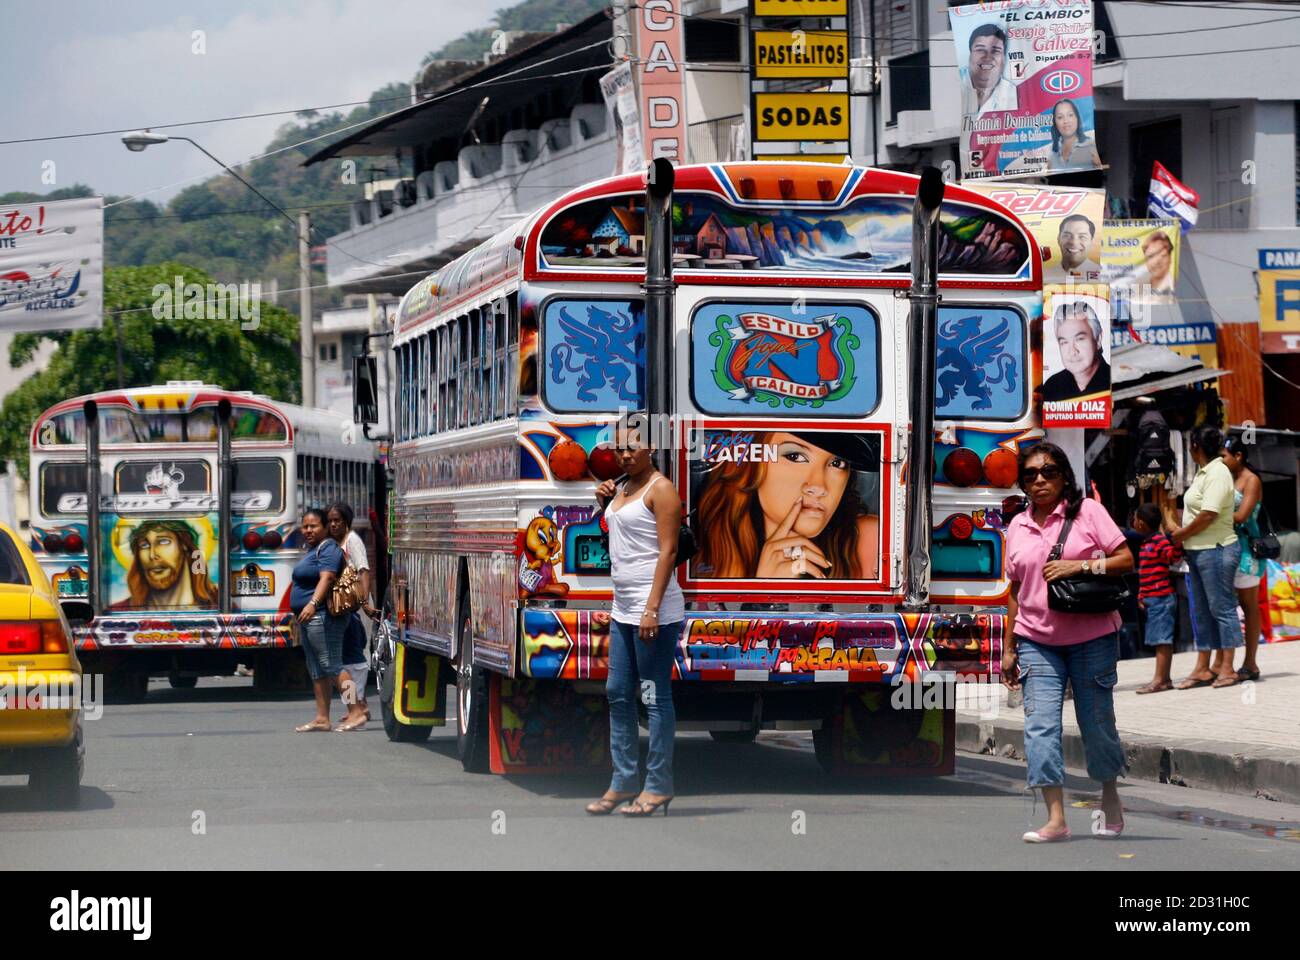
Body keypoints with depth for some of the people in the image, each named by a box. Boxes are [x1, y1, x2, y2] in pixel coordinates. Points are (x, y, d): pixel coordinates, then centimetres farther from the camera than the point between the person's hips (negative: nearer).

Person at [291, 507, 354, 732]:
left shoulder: (328, 549, -12)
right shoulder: (312, 550, 20)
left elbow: (326, 578, -27)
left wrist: (313, 604, -40)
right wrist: (299, 614, 31)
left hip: (322, 617, -11)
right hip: (308, 620, 11)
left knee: (332, 666, -13)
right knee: (317, 671, 12)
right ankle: (322, 718, 15)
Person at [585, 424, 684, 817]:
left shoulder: (661, 489, -10)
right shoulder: (624, 488, 16)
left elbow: (668, 551, -16)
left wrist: (652, 608, -22)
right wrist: (605, 505, 10)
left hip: (653, 611, -9)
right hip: (623, 608, 9)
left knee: (655, 697, -5)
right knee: (618, 695, 11)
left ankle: (658, 787, -1)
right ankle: (622, 782, 17)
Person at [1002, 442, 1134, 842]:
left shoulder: (1087, 512, -1)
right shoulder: (1018, 527, 10)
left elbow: (1126, 559, -4)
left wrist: (1080, 565, -18)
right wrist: (1009, 648, 14)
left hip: (1092, 638, -3)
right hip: (1037, 640, 3)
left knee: (1096, 721, 5)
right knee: (1040, 723, -10)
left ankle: (1109, 795, 31)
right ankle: (1056, 819, -13)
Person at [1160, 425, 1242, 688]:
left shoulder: (1217, 473, -14)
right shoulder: (1202, 473, 17)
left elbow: (1208, 515, -21)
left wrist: (1181, 534, -11)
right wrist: (1177, 527, 5)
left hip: (1215, 549, -10)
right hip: (1197, 551, 10)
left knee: (1221, 607, -5)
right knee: (1201, 612, 11)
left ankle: (1226, 667, -2)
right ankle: (1203, 669, 15)